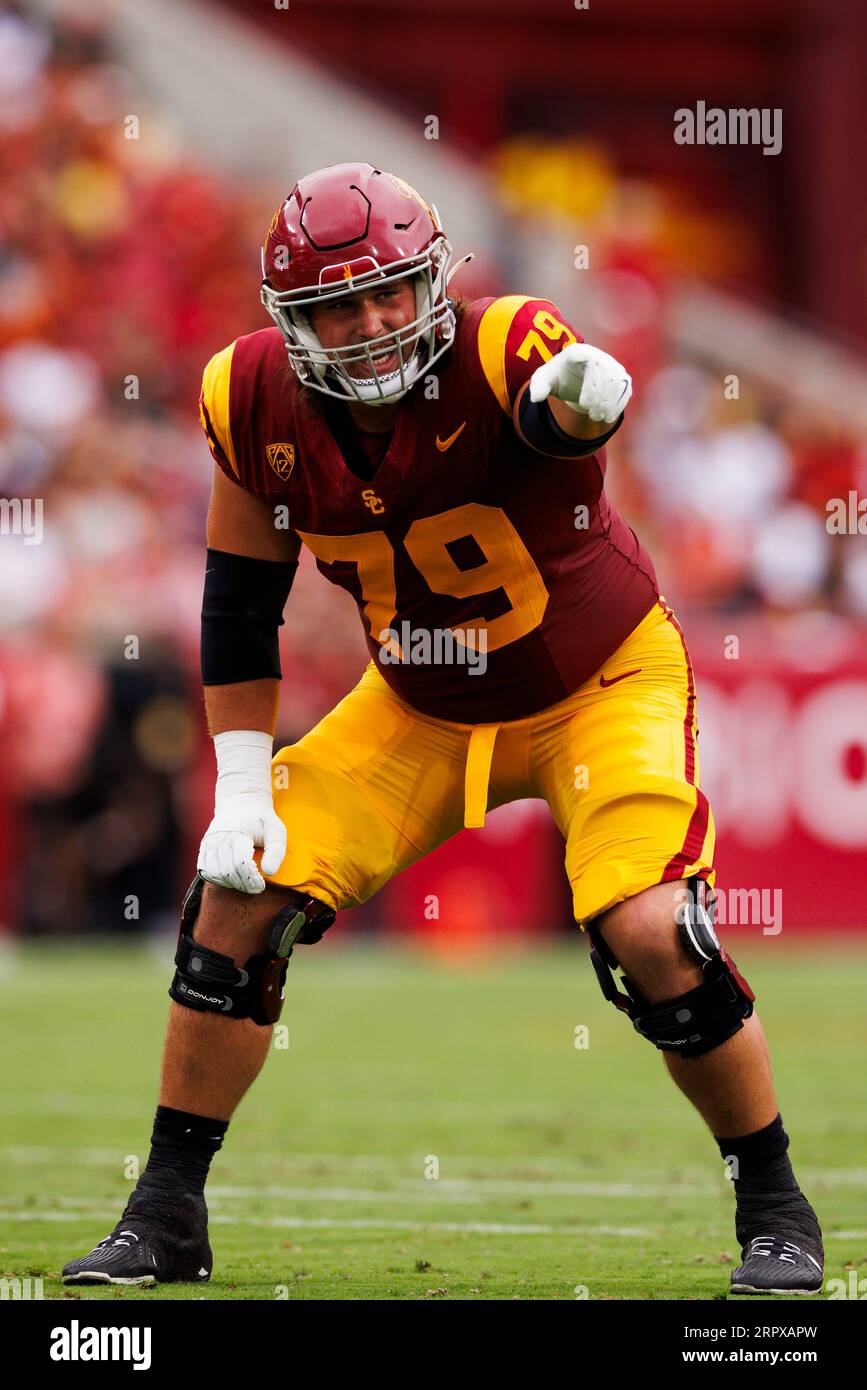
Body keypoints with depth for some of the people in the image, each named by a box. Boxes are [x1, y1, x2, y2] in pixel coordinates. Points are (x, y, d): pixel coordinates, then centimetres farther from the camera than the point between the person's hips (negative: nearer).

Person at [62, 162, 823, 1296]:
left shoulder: (500, 356, -29)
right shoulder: (258, 405, -14)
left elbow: (561, 409, -56)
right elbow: (239, 609, -1)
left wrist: (579, 402, -80)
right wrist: (242, 791, -5)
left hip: (599, 684, -5)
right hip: (423, 711, 5)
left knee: (651, 933, -23)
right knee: (238, 900, -6)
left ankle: (775, 1210, 0)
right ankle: (168, 1216, 11)